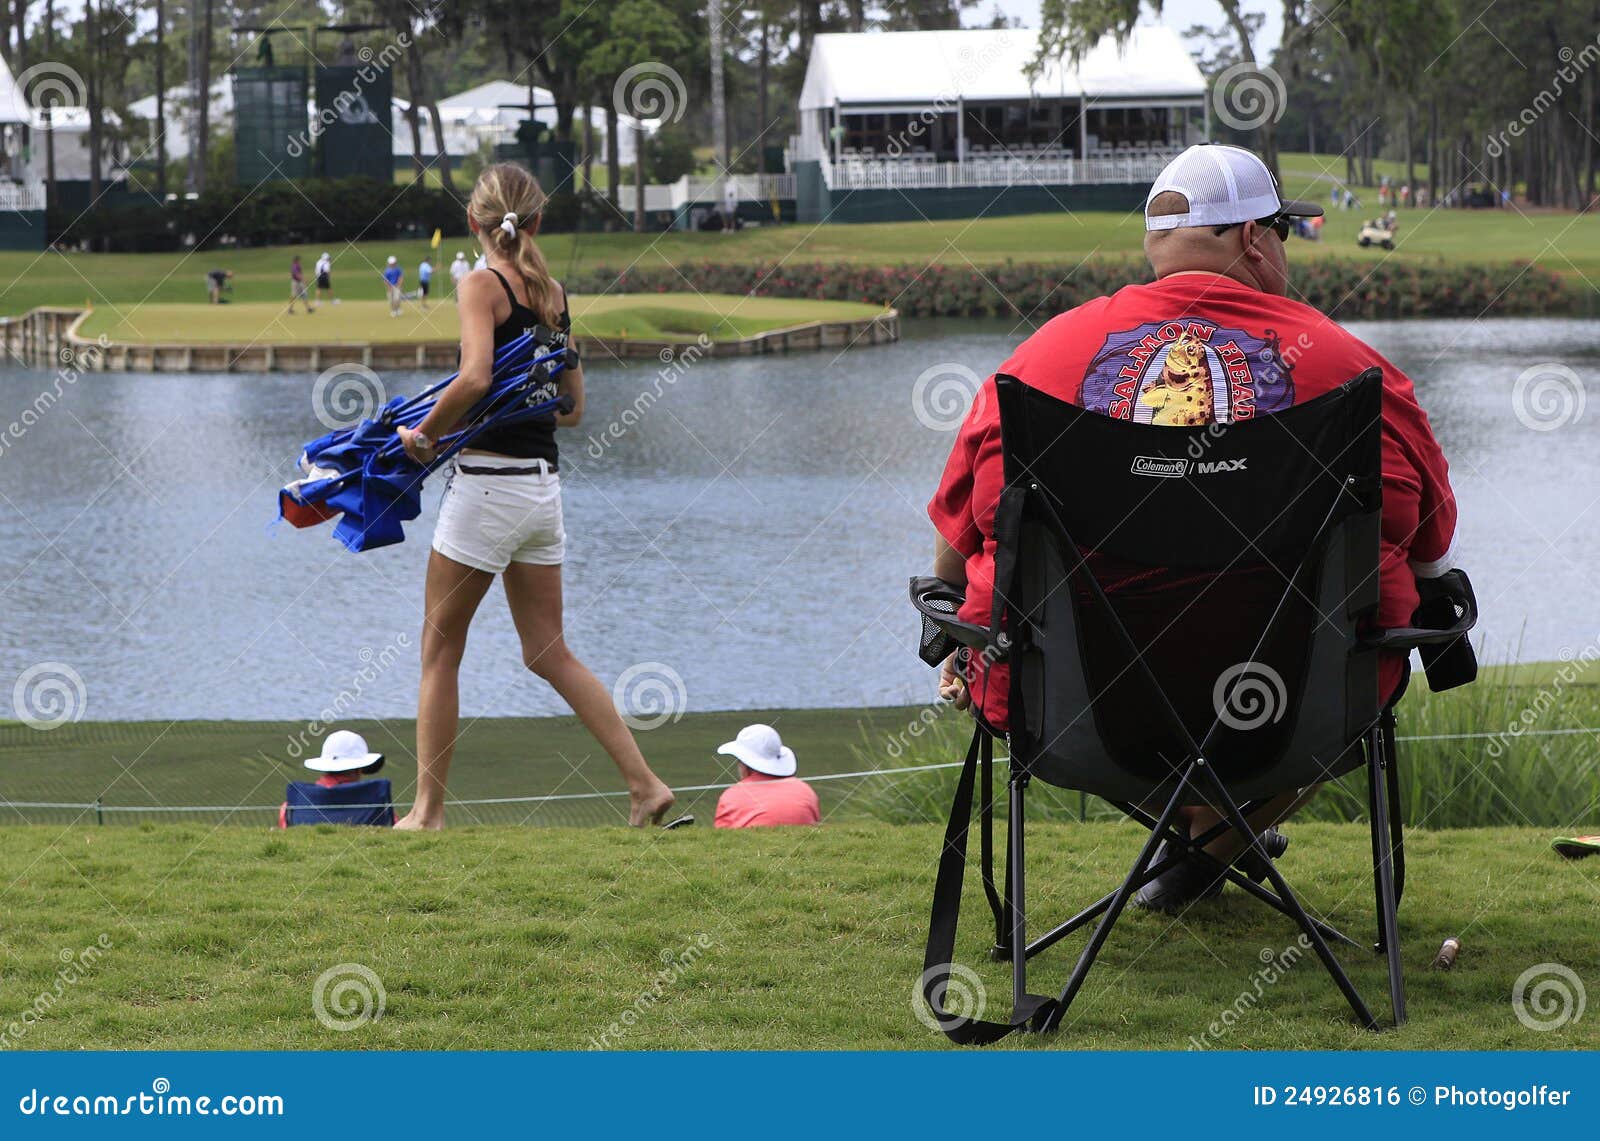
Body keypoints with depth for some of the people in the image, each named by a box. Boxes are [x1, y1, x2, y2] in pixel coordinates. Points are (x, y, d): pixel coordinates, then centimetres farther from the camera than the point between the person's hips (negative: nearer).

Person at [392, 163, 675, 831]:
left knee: (440, 650, 5)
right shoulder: (553, 293, 11)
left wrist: (425, 436, -14)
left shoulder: (482, 285, -10)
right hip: (543, 485, 7)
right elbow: (572, 407, 16)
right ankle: (644, 785, 5)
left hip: (488, 481, -7)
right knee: (548, 653, 12)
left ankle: (428, 811, 8)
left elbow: (475, 377, -26)